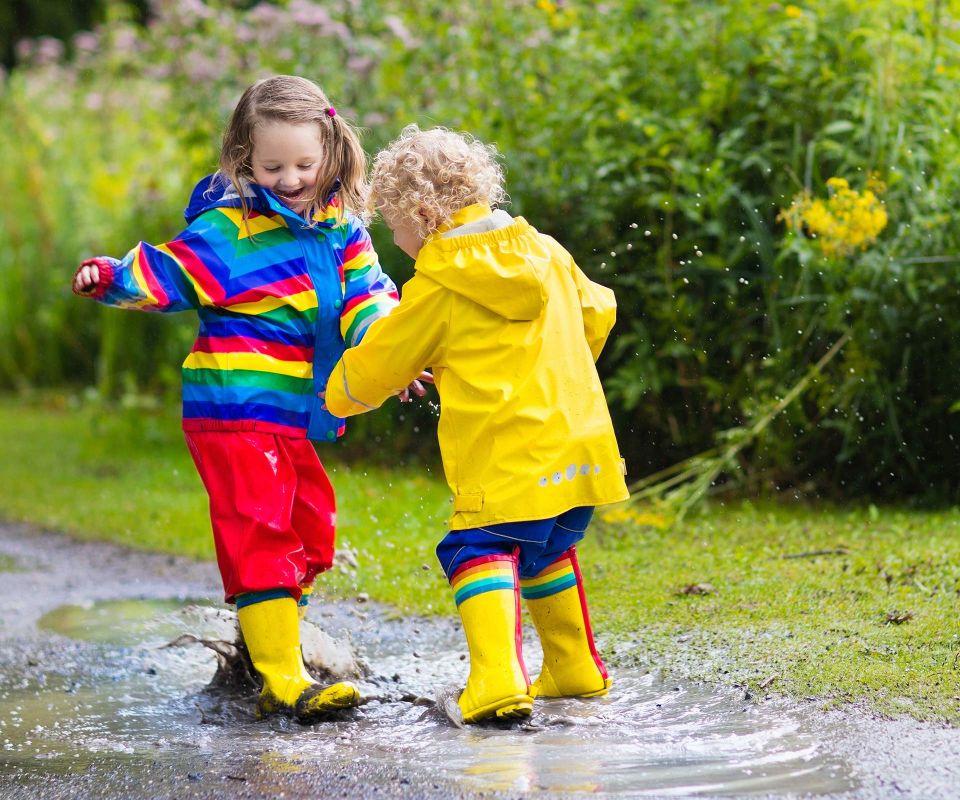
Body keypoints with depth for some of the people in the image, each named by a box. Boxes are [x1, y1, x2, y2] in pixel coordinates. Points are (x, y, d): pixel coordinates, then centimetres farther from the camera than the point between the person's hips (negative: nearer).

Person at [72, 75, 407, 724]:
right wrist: (114, 278, -27)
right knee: (259, 535, -10)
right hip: (236, 408, -7)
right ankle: (283, 681, -12)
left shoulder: (341, 229, 9)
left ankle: (271, 636, 30)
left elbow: (365, 296, 4)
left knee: (311, 530, 15)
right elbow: (171, 271, -9)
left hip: (300, 415, 7)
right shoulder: (230, 228, -7)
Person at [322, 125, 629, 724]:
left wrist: (339, 396, 27)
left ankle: (499, 678, -26)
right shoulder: (545, 253, 12)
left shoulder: (437, 287, -5)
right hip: (580, 439, 7)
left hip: (506, 459, -7)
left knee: (483, 551, -6)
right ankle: (575, 669, 31)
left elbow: (378, 365, 6)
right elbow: (596, 313, 27)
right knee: (549, 552, 24)